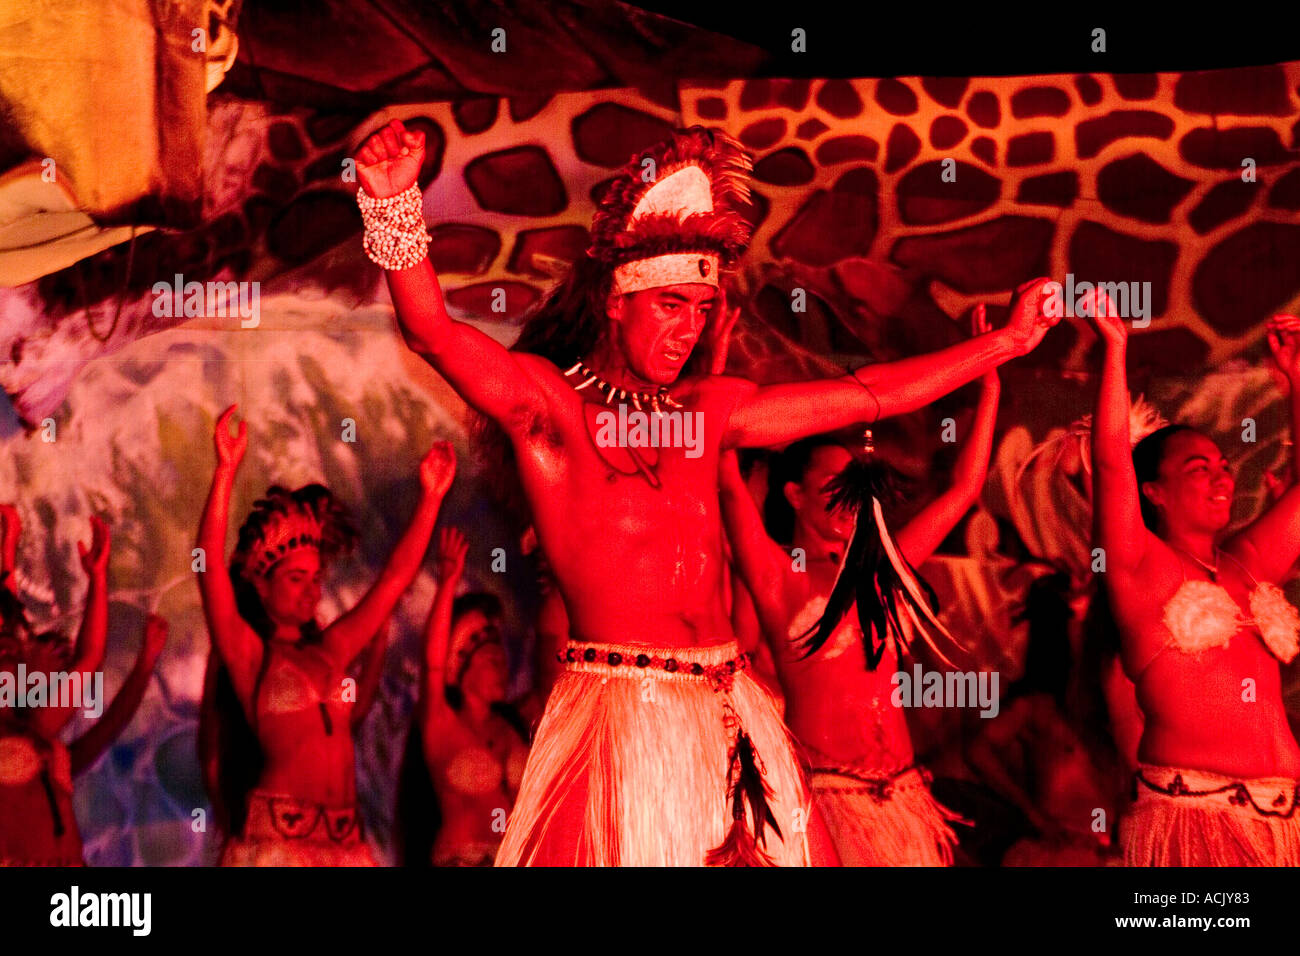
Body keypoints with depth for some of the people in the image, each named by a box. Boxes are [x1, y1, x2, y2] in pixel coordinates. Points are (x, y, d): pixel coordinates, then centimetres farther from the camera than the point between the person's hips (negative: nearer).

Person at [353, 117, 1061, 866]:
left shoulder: (709, 409, 12)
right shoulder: (543, 399, -2)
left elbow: (871, 394, 17)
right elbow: (432, 330, -18)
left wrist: (1006, 342, 20)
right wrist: (395, 206, -34)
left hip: (732, 714, 6)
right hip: (623, 716, -5)